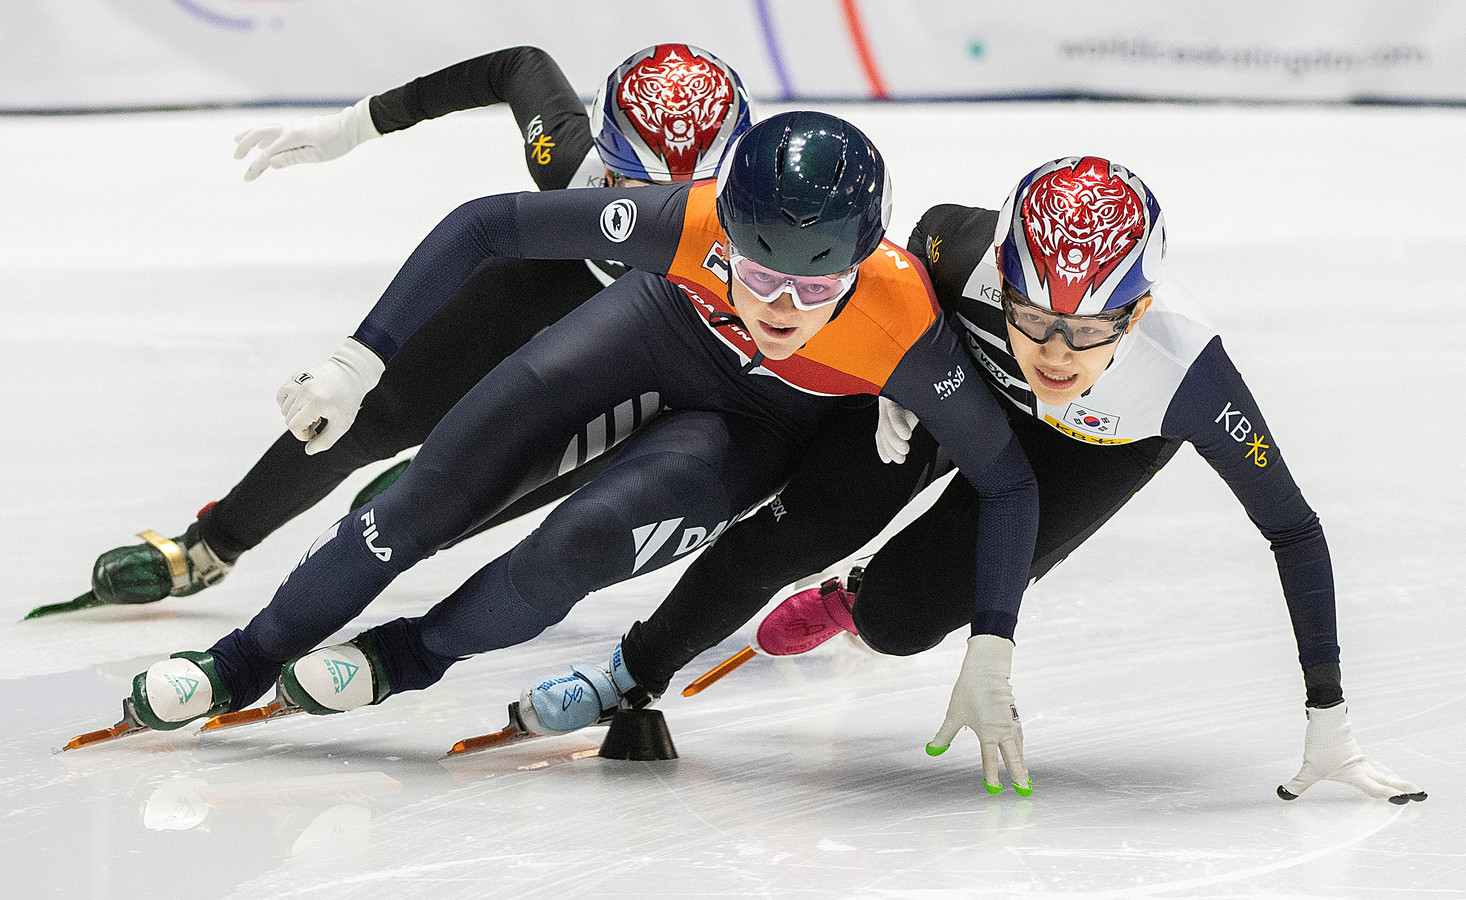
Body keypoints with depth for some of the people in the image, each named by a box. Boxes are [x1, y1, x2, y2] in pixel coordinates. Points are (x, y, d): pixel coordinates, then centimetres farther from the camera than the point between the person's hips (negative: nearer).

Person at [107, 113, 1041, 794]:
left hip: (761, 422, -1)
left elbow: (1008, 481, -28)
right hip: (666, 322, 1)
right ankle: (246, 660, 16)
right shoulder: (690, 225, -38)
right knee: (438, 492, -7)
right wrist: (358, 362, -25)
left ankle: (416, 653, 8)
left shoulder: (903, 326, -39)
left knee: (580, 545, -23)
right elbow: (486, 224, -28)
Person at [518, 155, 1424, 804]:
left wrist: (1329, 722, -36)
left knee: (898, 617, -10)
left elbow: (1295, 531, -35)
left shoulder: (1186, 370, -44)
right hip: (961, 378, 1)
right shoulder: (966, 251, -39)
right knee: (803, 526, -12)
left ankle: (847, 605, 29)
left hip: (1100, 446, -1)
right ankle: (635, 673, 13)